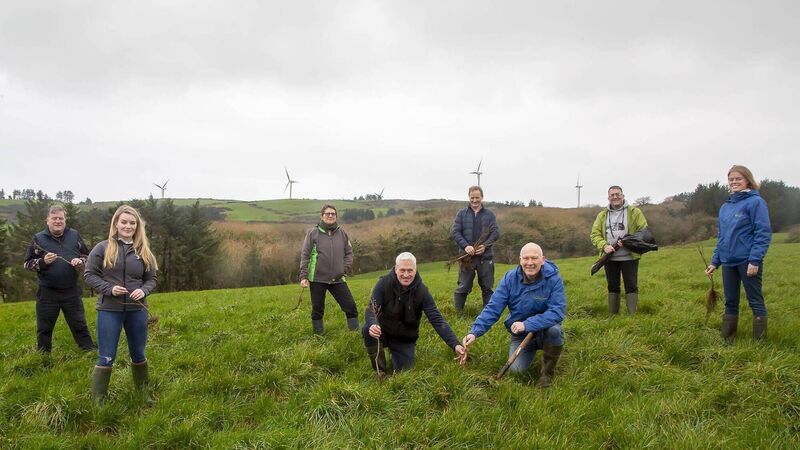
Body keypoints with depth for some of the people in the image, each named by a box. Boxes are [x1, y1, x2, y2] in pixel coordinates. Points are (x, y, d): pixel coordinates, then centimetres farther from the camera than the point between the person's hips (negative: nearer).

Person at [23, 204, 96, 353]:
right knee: (44, 329, 10)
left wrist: (80, 262, -11)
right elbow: (27, 264, 1)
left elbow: (88, 257, 11)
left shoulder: (74, 235, 5)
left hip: (71, 292, 1)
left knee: (80, 326, 9)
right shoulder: (38, 238, 0)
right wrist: (43, 262, -18)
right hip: (47, 293, -1)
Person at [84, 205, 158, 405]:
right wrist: (109, 289, -17)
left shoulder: (143, 251, 3)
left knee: (138, 354, 17)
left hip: (137, 310, 3)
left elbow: (151, 279, 8)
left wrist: (144, 291, -13)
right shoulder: (103, 248, -6)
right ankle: (98, 401, 11)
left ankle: (143, 392, 34)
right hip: (109, 310, -3)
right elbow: (89, 274, -3)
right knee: (106, 358, 1)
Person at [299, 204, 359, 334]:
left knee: (350, 306, -2)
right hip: (317, 279, -2)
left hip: (338, 279, 2)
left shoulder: (342, 233, 7)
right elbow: (305, 256, -1)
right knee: (317, 309, 9)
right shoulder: (313, 233, -1)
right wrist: (303, 276, -7)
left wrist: (345, 269, -1)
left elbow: (349, 253, 13)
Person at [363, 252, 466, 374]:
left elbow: (437, 319, -21)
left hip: (405, 339, 1)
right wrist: (372, 324, -50)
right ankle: (380, 371, -8)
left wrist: (455, 344, -34)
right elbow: (371, 309, -25)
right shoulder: (383, 283, -18)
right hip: (383, 332, -1)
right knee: (368, 330, -32)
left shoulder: (421, 291, -16)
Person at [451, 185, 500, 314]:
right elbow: (454, 232, -2)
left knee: (487, 287, 8)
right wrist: (465, 246, -17)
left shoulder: (489, 214, 7)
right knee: (463, 287, 2)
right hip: (467, 256, -1)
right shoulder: (461, 213, 4)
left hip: (485, 256, 1)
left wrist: (485, 245, -15)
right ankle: (458, 313, 12)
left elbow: (496, 232, 1)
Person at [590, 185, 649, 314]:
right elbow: (595, 234, 5)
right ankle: (613, 316, 19)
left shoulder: (634, 212, 2)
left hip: (629, 257, -3)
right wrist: (604, 246, -14)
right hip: (610, 258, 3)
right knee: (612, 287, 10)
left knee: (631, 286, -2)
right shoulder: (602, 215, 10)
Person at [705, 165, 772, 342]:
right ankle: (727, 340, 20)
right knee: (730, 302, 12)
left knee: (755, 301, 2)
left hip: (748, 261, -7)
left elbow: (763, 233, -13)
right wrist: (715, 261, 14)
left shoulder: (755, 202, -7)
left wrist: (755, 260, -20)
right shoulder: (725, 207, 13)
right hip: (728, 262, 7)